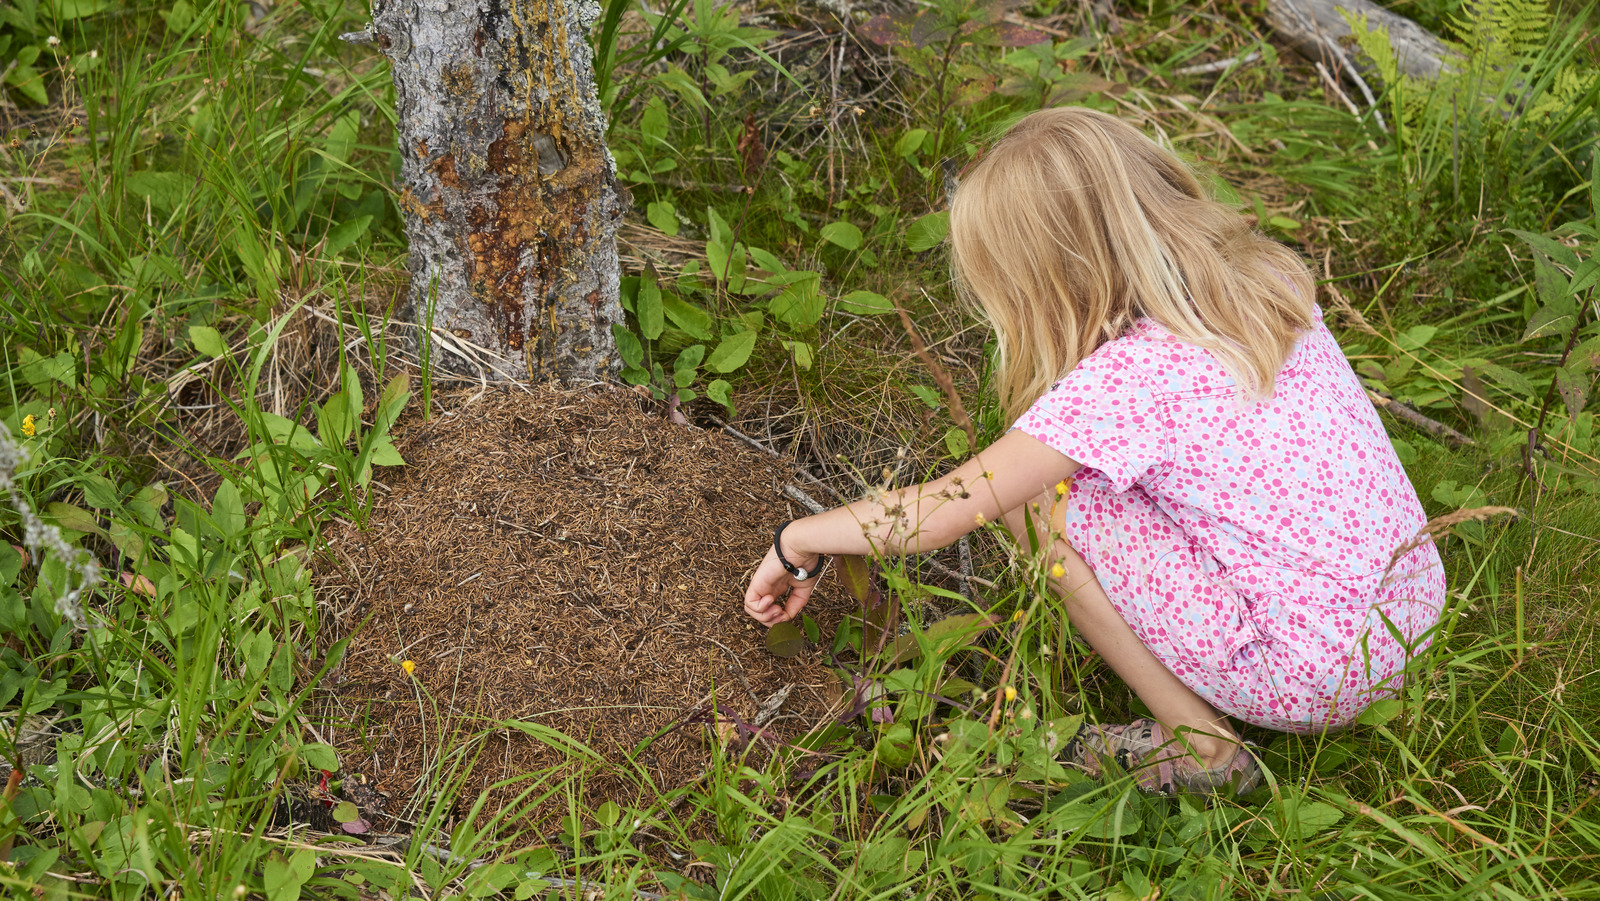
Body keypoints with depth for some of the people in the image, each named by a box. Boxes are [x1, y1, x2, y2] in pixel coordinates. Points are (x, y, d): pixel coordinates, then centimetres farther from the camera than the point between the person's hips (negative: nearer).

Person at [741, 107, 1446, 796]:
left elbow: (937, 514, -14)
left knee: (1028, 495, -7)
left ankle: (1197, 742, 2)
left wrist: (796, 543, 2)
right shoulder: (1268, 276, 0)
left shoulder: (1122, 381, -20)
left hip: (1314, 678, -8)